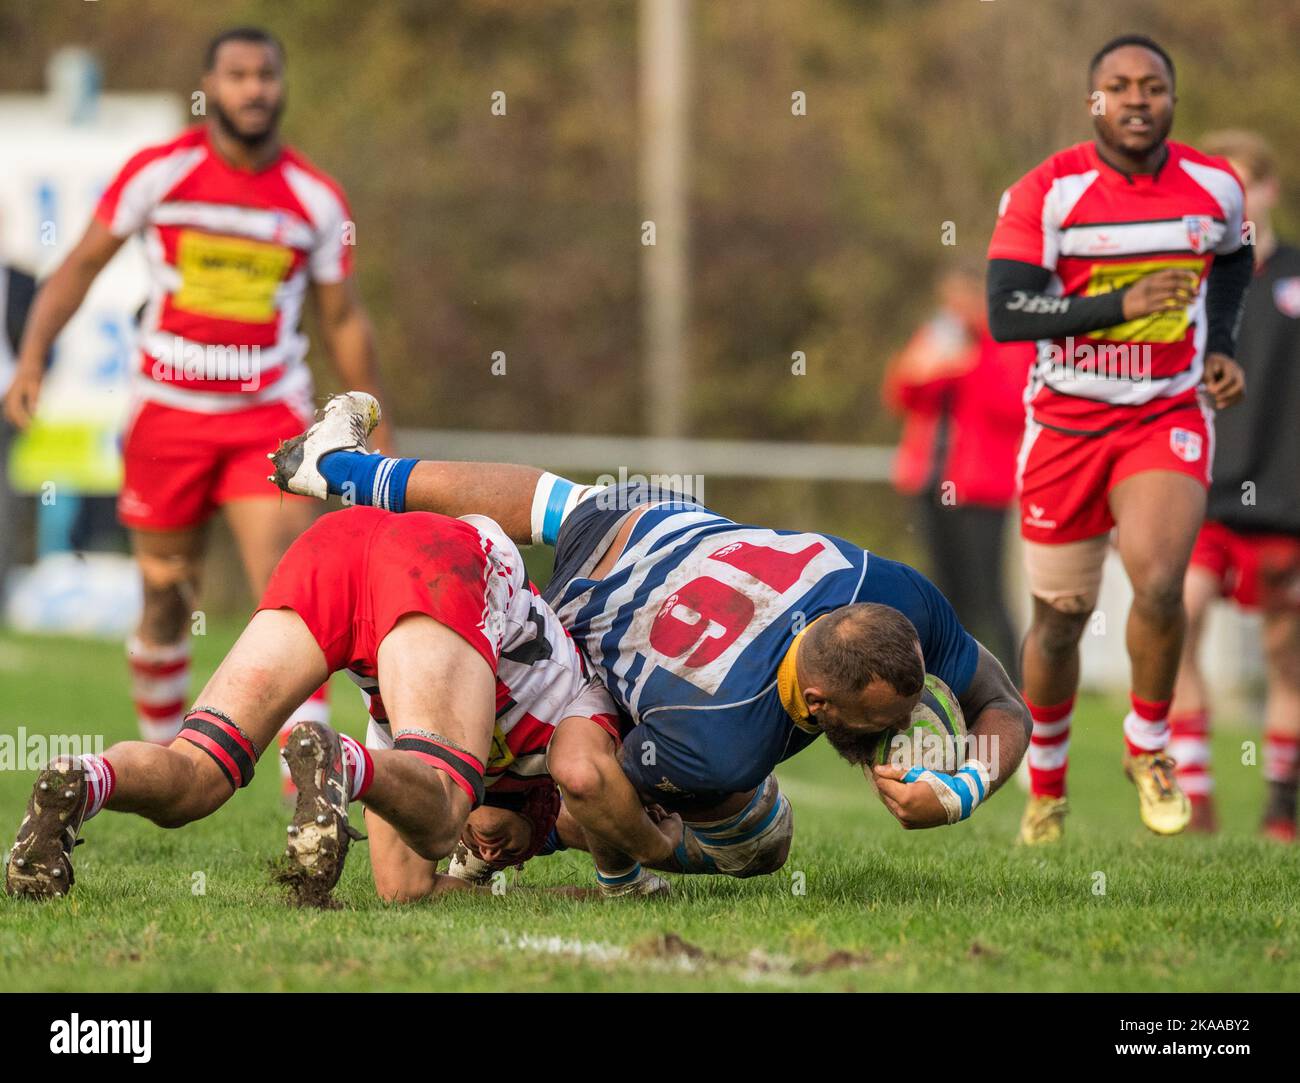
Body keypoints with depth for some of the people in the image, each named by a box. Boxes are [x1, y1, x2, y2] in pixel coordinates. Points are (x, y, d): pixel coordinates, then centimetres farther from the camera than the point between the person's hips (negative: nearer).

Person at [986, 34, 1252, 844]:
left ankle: (1148, 748, 2)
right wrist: (1119, 304, -26)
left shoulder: (1215, 188, -1)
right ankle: (1047, 791, 29)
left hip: (1168, 417, 0)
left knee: (1159, 584, -23)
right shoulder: (1045, 194, -11)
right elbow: (1005, 314, -18)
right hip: (1067, 422, 0)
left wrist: (1221, 345, 8)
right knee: (1061, 619, 8)